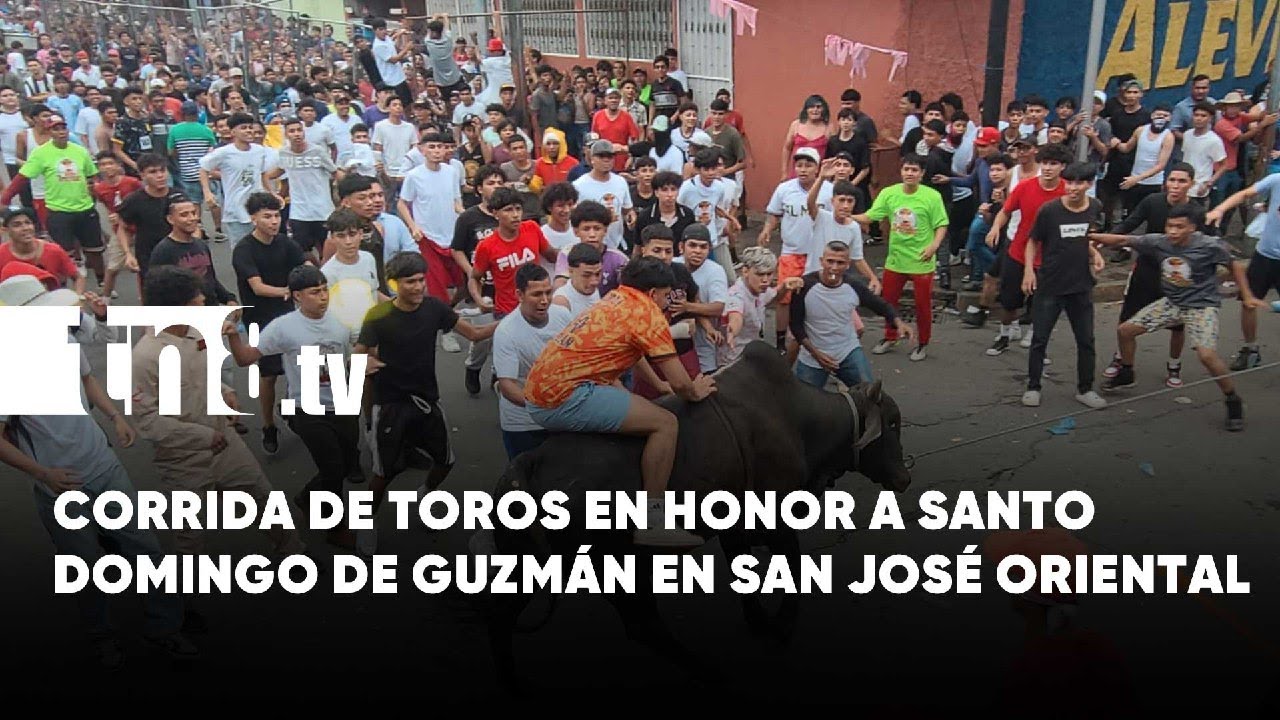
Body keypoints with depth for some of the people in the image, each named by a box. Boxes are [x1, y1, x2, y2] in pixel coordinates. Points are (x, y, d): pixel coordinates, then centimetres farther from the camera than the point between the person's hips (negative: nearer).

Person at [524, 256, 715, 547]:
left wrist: (660, 385, 36)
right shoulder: (648, 312, -4)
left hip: (537, 396, 10)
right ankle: (652, 522, -5)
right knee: (666, 423, -7)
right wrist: (695, 392, 16)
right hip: (565, 400, -10)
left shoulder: (615, 299, 20)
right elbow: (680, 383, -4)